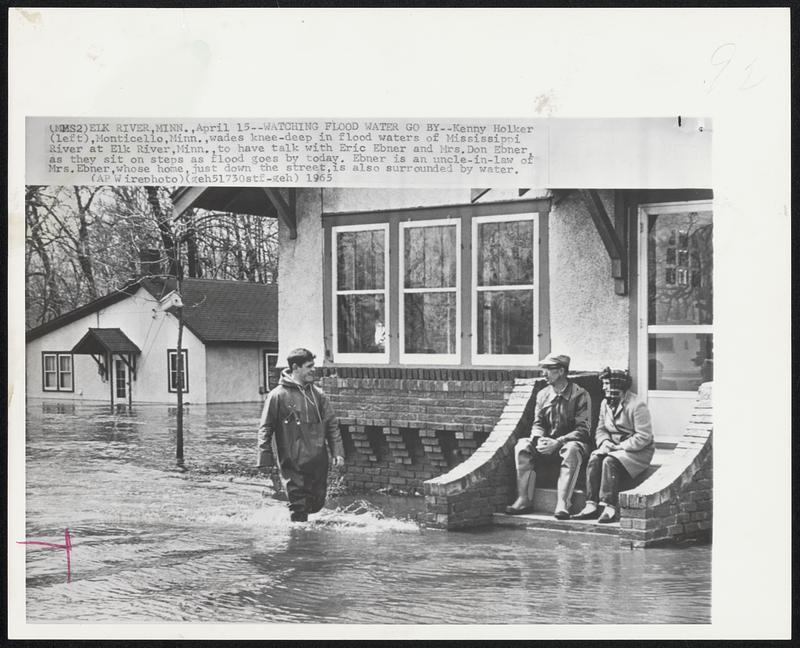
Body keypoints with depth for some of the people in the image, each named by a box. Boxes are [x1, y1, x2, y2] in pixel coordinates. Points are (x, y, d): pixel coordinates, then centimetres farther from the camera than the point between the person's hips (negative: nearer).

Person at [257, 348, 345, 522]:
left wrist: (338, 453, -1)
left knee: (317, 503, 10)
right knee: (299, 507, -3)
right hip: (292, 464, -5)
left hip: (318, 462, 5)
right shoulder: (278, 395, -6)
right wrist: (265, 459, -10)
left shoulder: (318, 394, 8)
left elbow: (332, 425, 9)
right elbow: (265, 429, -4)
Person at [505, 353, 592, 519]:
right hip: (548, 444, 5)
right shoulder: (543, 395, 10)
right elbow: (537, 424, 11)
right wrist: (539, 440, -14)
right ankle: (524, 500, -25)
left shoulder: (580, 395, -8)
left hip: (571, 442, -5)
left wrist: (557, 443, -24)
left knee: (571, 450, -39)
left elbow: (583, 429, -13)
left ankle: (562, 504, -44)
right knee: (522, 446, -21)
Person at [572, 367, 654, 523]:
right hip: (613, 448, 7)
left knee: (610, 461, -32)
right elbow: (600, 429, 14)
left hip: (637, 451, -7)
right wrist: (604, 442, -9)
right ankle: (592, 506, -26)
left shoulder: (637, 405, -15)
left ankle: (611, 508, -32)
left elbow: (644, 437, -19)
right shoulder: (605, 403, 11)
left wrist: (619, 447, -21)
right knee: (594, 459, -22)